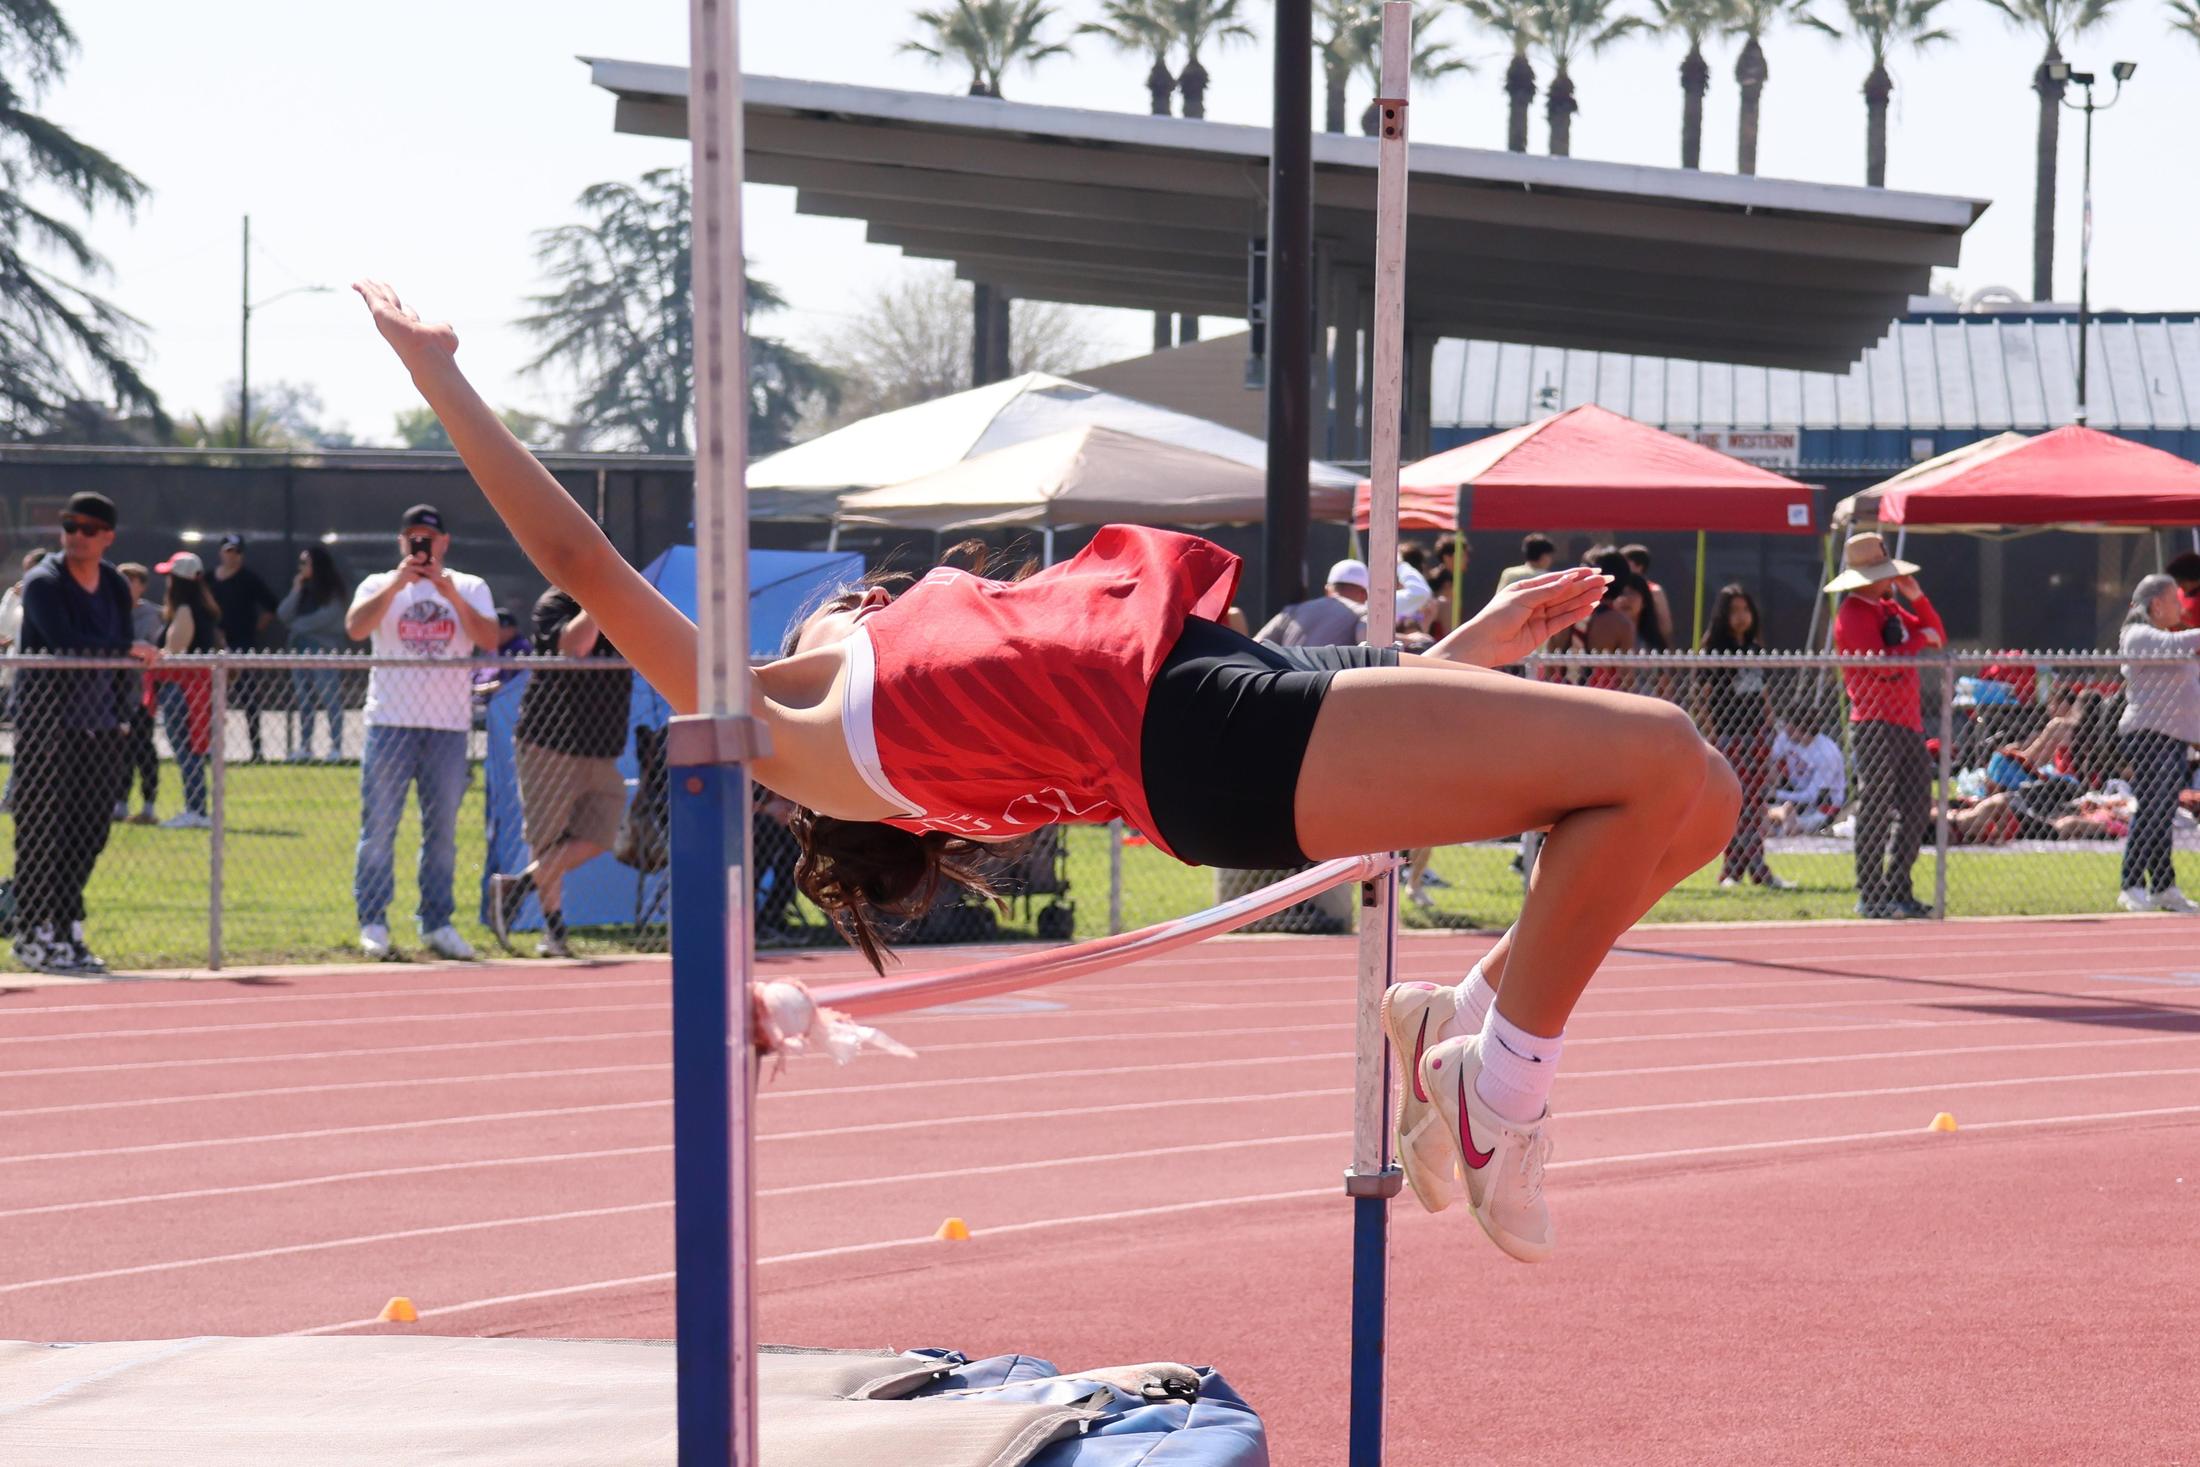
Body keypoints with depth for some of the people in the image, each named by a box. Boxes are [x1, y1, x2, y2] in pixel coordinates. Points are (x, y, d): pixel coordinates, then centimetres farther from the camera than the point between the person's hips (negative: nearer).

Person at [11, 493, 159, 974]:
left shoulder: (116, 586, 13)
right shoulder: (43, 582, -6)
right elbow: (65, 642, -21)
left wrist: (120, 716, 6)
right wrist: (130, 648, -15)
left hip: (99, 730, 6)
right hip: (47, 723, -6)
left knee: (89, 834, 4)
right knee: (42, 830, -6)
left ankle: (67, 928, 11)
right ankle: (33, 934, -2)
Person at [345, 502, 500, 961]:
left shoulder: (470, 588, 10)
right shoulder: (380, 585, 8)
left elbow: (489, 639, -6)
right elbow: (355, 628, -12)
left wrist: (451, 594, -16)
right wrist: (398, 583, -18)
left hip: (448, 726, 1)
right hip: (390, 722, -1)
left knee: (442, 829, 5)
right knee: (379, 826, -4)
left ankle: (437, 924, 11)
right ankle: (372, 923, 1)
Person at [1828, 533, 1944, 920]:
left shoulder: (1890, 609, 19)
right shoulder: (1853, 615, -9)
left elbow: (1937, 636, 21)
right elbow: (1881, 662, -21)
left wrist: (1917, 598, 8)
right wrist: (1919, 640, -10)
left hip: (1909, 722, 9)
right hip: (1876, 724, -9)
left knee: (1916, 809, 11)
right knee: (1876, 809, -8)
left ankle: (1897, 891, 18)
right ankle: (1869, 895, -5)